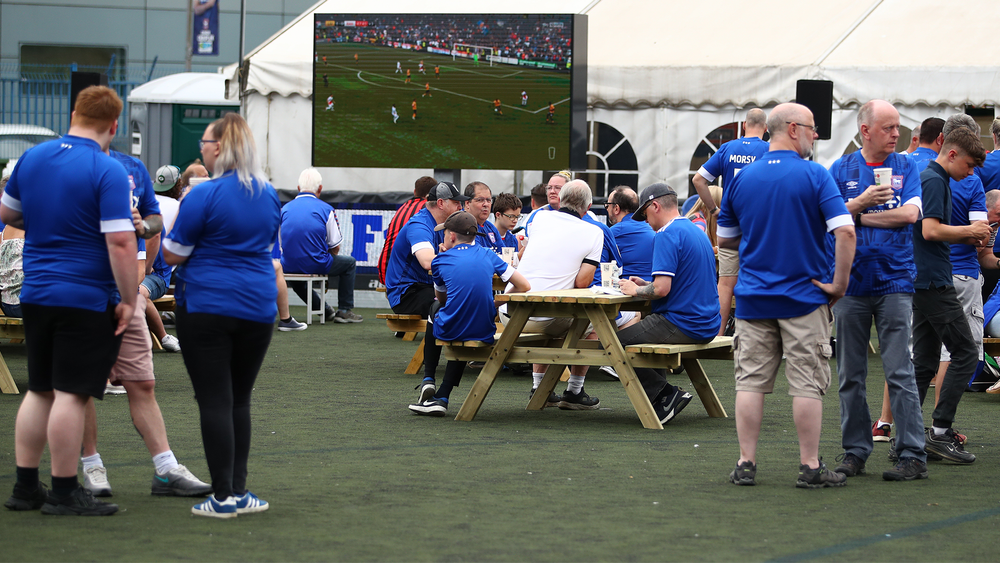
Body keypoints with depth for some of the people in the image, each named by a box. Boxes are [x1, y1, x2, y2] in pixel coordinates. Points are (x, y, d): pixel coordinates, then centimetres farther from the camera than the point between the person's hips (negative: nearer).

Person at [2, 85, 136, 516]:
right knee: (71, 394, -3)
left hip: (35, 294, 7)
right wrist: (129, 300, -13)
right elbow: (120, 243, -20)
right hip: (87, 298, -7)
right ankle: (64, 492, 2)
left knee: (39, 390, 14)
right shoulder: (108, 172, -14)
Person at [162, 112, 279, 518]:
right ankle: (238, 490, 12)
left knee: (215, 400, -2)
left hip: (206, 307, -5)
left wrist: (176, 222, 9)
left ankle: (224, 496, -4)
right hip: (257, 307, 5)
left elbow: (173, 255, -7)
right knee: (239, 400, 13)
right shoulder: (269, 195, 8)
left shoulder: (204, 195, -12)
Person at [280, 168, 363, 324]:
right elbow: (335, 247, -1)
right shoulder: (326, 209, -3)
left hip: (288, 265, 4)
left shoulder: (285, 209, 6)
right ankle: (344, 310, 22)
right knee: (350, 262, 23)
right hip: (316, 265, -4)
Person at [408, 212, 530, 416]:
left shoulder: (441, 261, 2)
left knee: (435, 308, 33)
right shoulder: (487, 255, 6)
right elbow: (524, 286, 2)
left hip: (449, 331, -2)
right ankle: (442, 397, 24)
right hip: (484, 333, 2)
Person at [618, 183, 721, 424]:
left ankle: (665, 394, -5)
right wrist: (644, 284, 18)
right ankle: (662, 395, 12)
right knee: (637, 330, 26)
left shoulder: (667, 235, -15)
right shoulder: (695, 231, 16)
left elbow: (662, 289, -23)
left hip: (681, 327, -10)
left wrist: (635, 290, -4)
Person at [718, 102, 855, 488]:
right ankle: (810, 467, 3)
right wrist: (839, 283, -9)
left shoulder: (742, 179, 5)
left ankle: (746, 464, 6)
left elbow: (724, 239, 13)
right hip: (804, 297, -3)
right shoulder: (814, 177, -8)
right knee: (807, 385, 1)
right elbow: (845, 231, -18)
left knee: (751, 382, 6)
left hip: (753, 297, 4)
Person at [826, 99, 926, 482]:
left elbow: (909, 213, -8)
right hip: (850, 282, 1)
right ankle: (855, 452, 15)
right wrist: (861, 202, -17)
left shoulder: (906, 167, 6)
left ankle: (913, 455, -3)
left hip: (894, 281, -1)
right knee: (850, 375, 6)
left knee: (899, 372, -5)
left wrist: (857, 215, -5)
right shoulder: (841, 170, 7)